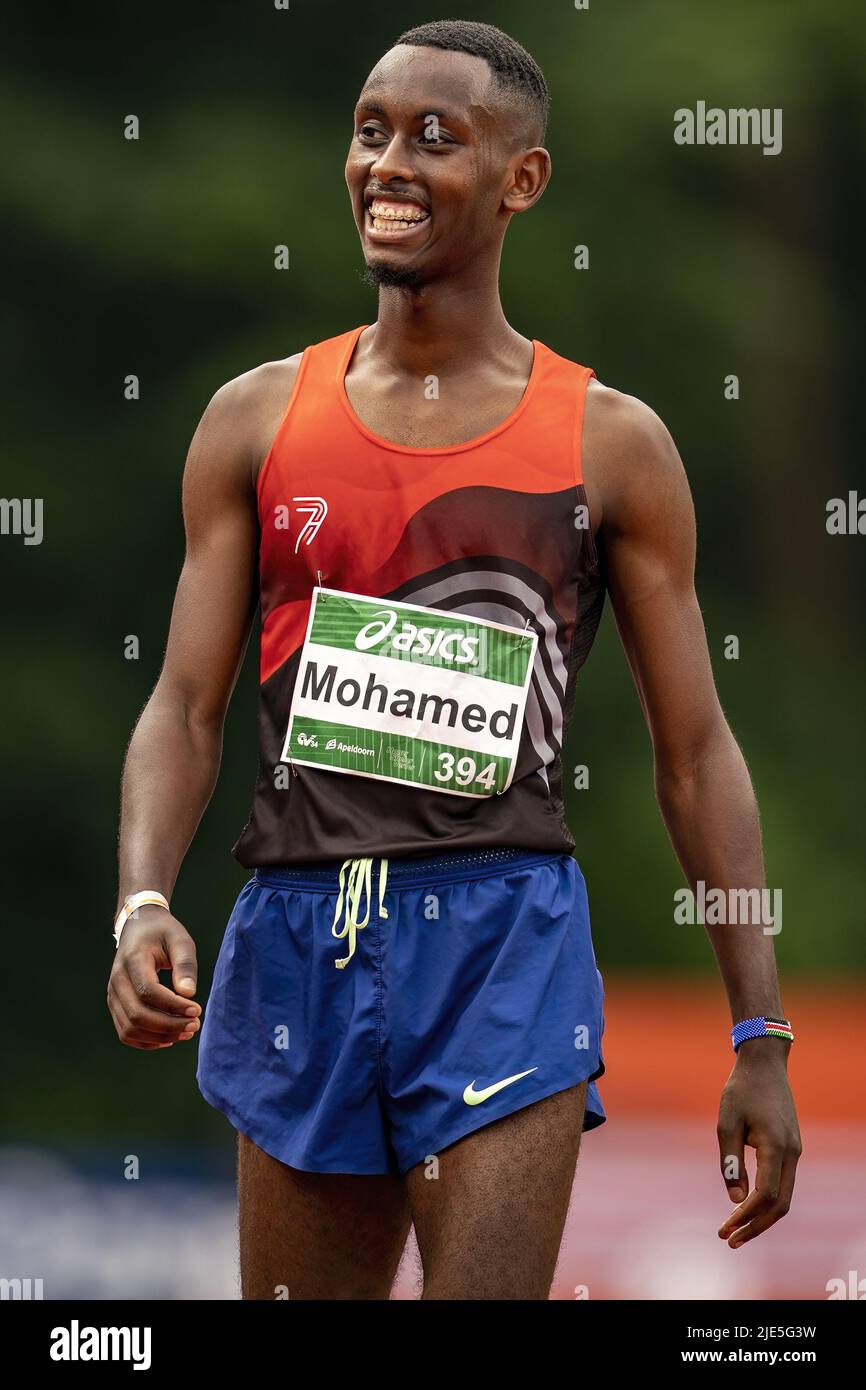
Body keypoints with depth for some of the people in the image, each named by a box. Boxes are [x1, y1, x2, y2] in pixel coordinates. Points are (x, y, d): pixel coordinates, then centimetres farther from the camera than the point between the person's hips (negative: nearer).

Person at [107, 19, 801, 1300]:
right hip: (295, 939, 3)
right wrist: (144, 906, -14)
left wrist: (761, 1036, -1)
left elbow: (695, 750, 4)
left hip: (503, 942, -3)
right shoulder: (259, 421, 8)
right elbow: (186, 706, 5)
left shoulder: (609, 444, 2)